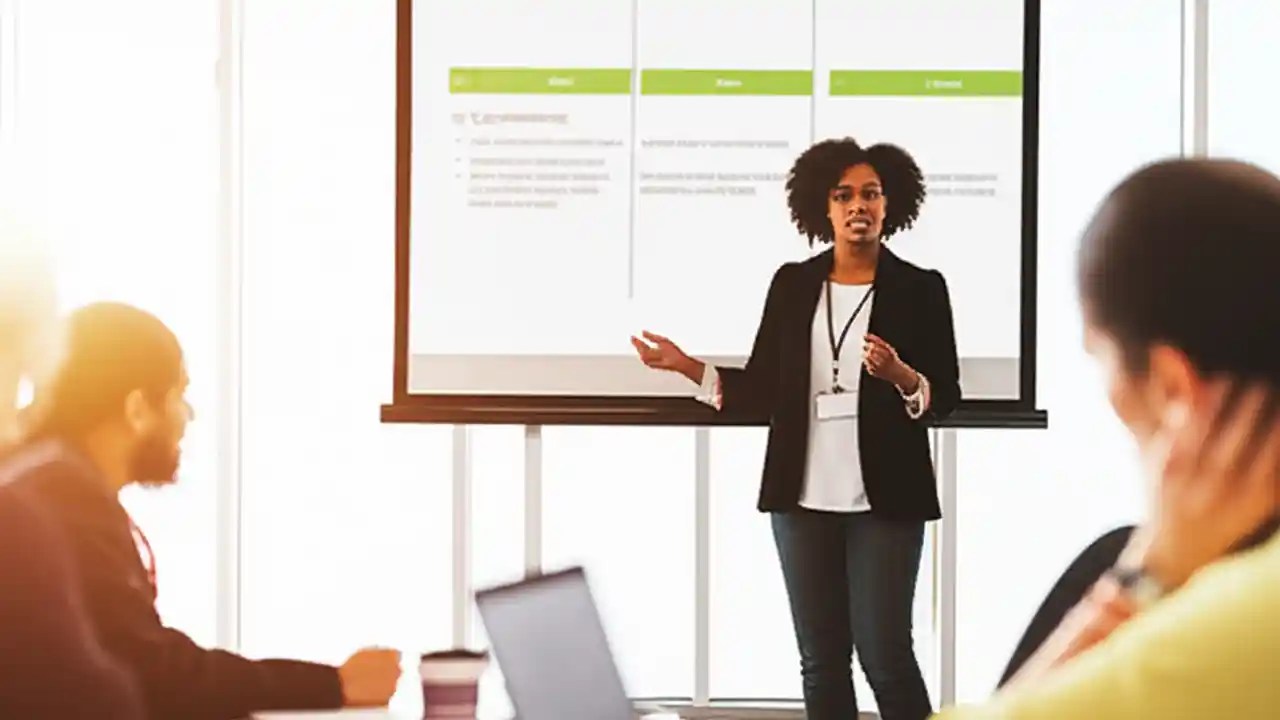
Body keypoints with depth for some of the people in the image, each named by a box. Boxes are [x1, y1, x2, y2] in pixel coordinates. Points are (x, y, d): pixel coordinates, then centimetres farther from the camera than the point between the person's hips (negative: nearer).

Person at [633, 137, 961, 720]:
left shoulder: (919, 289, -1)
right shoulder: (793, 284, 7)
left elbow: (946, 398, -1)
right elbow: (763, 390, 7)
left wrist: (901, 376, -20)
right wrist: (685, 365, -4)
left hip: (883, 502, -3)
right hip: (804, 500, 3)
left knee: (883, 651, -5)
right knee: (821, 658, 7)